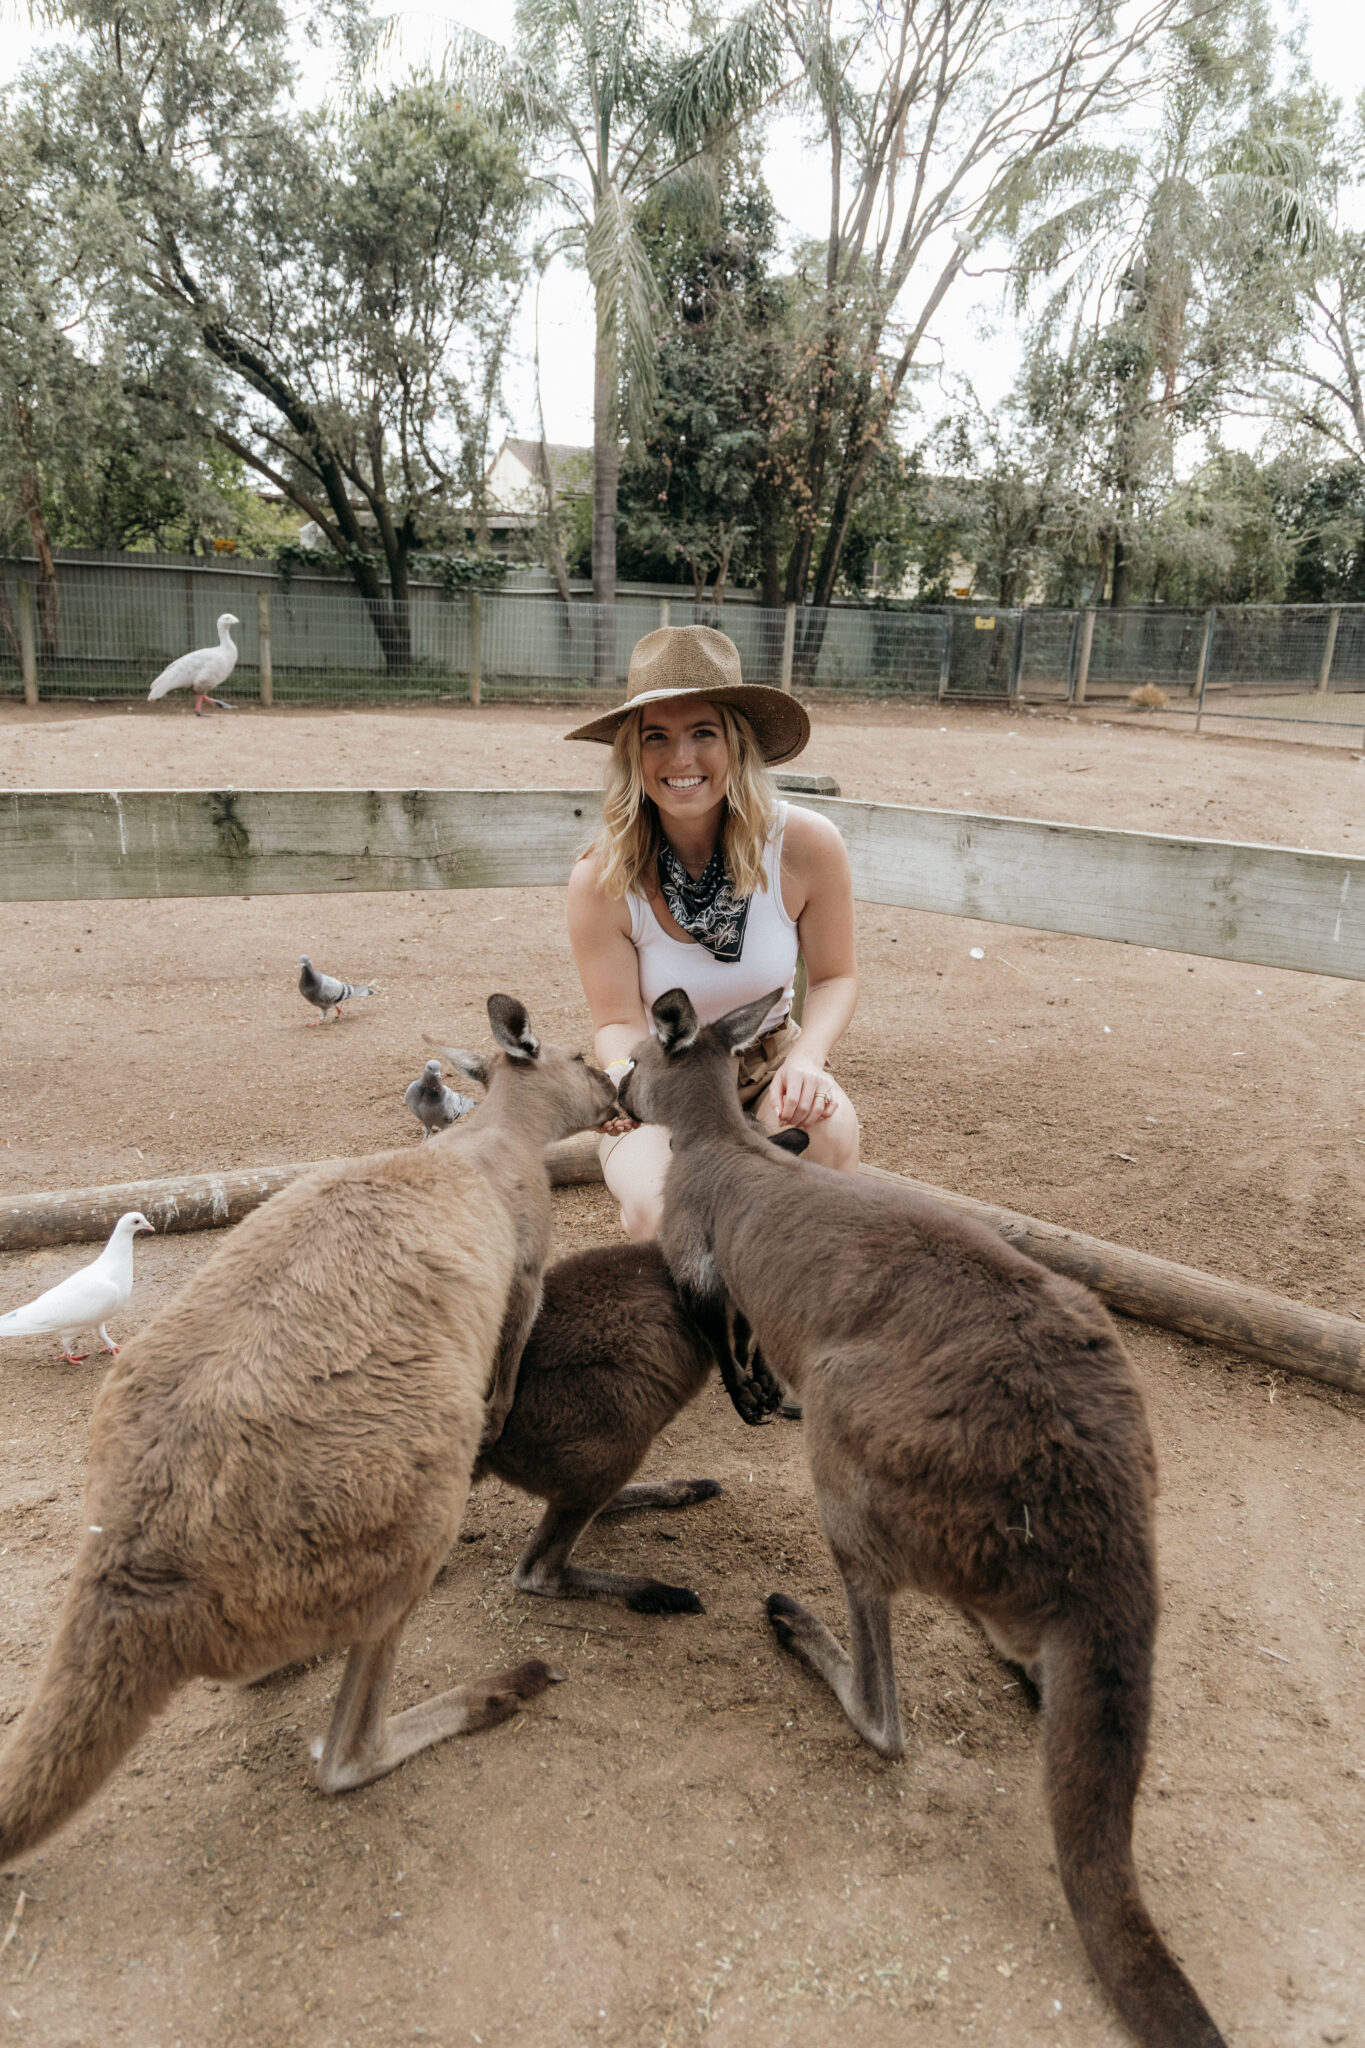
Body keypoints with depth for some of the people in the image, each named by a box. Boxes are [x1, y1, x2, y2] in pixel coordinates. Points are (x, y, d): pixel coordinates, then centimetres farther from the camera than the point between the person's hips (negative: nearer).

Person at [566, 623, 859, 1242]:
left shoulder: (807, 845, -17)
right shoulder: (600, 880, -19)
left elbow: (834, 977, -2)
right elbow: (619, 1022, -11)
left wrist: (806, 1057, -23)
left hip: (768, 1065, 2)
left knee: (828, 1129, -31)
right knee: (660, 1215, -30)